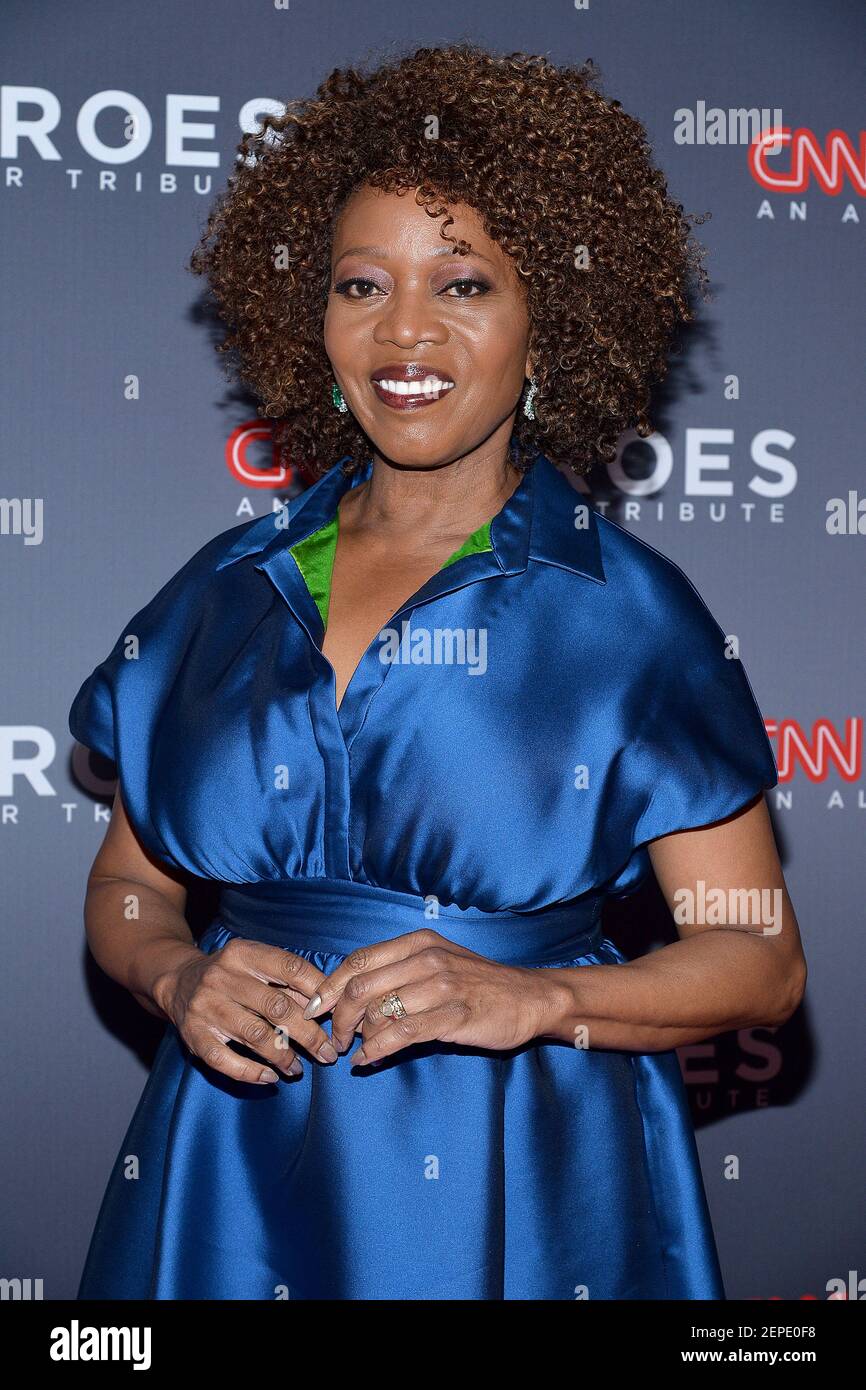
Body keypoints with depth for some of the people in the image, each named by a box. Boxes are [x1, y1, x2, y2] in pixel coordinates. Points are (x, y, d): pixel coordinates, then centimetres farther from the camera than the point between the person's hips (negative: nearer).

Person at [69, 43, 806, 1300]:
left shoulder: (624, 608, -5)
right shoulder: (229, 589, 5)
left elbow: (759, 959, -5)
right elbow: (127, 883, 12)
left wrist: (535, 998, -19)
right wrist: (179, 978, -9)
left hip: (517, 1192, -3)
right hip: (238, 1184, 3)